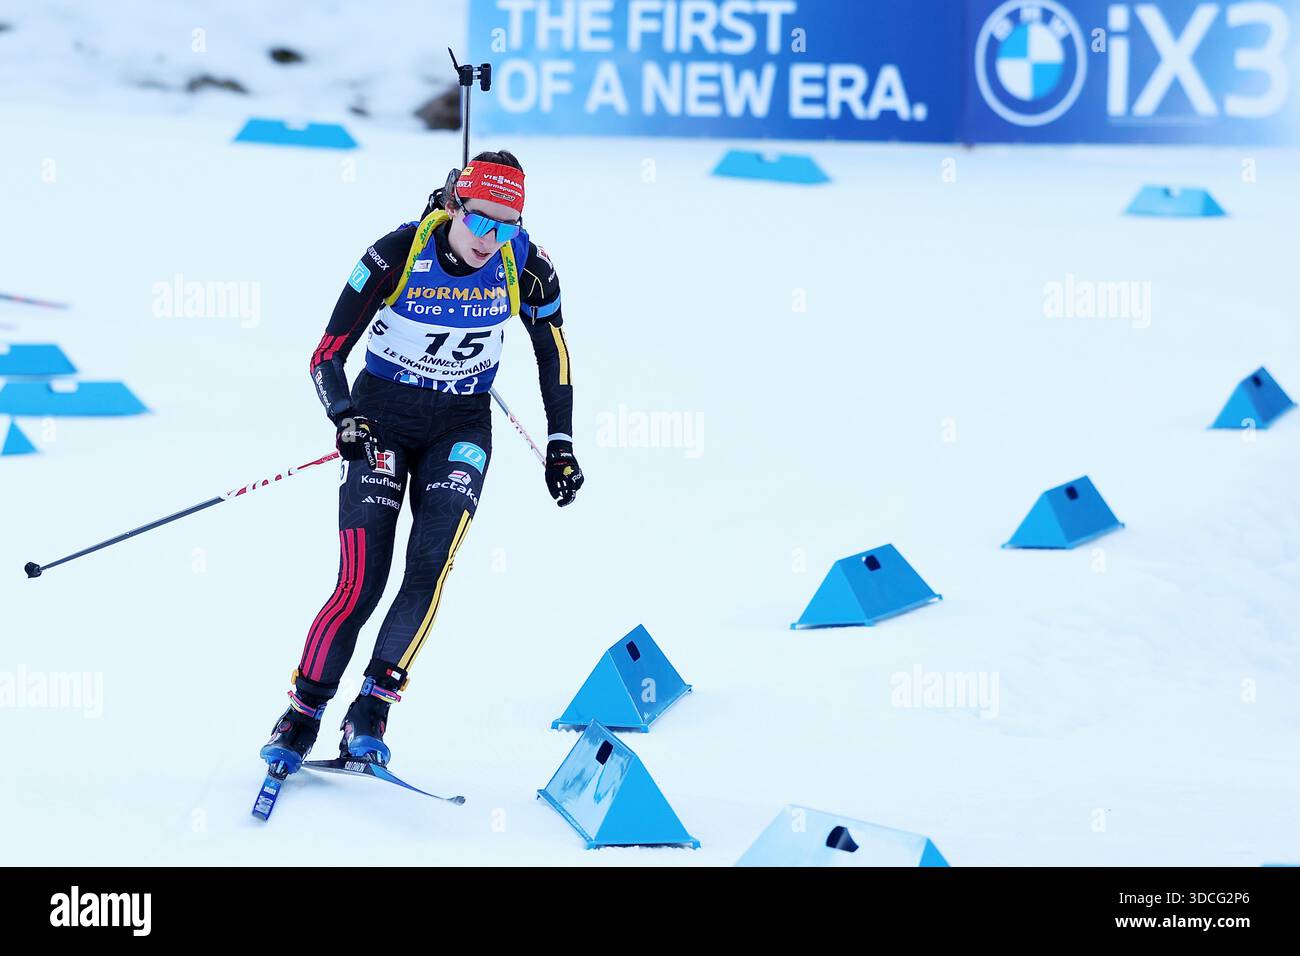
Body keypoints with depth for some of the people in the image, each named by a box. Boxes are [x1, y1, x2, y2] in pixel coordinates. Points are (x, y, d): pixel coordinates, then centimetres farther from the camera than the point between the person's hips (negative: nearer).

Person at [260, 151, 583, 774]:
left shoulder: (527, 269, -13)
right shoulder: (396, 256, -20)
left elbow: (553, 354, 5)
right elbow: (327, 357, -14)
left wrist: (560, 445, 3)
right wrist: (344, 416, -32)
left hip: (461, 428, 2)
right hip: (382, 419, -2)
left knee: (431, 562, -20)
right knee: (361, 582, -12)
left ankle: (371, 713, -13)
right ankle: (301, 718, 2)